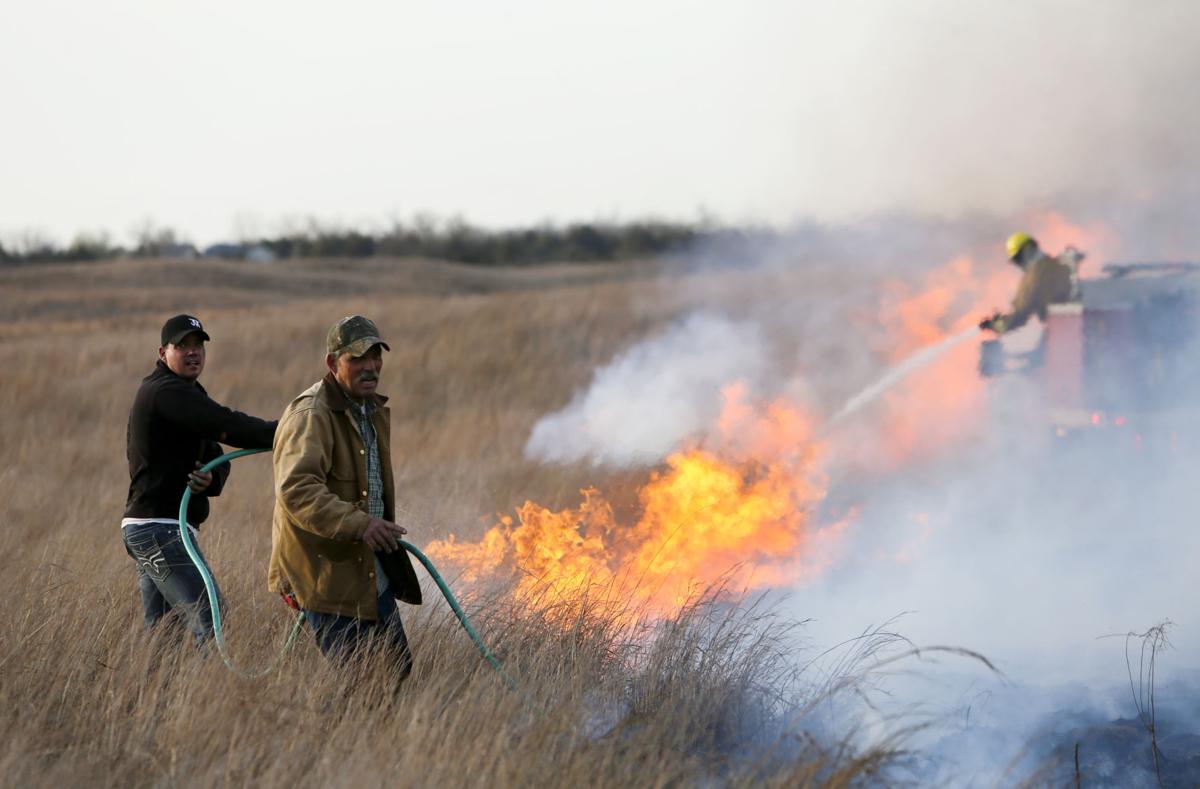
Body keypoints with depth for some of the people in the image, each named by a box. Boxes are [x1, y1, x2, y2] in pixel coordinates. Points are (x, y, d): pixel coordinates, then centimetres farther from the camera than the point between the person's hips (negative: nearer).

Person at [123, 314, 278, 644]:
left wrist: (210, 479, -11)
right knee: (210, 622, -18)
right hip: (159, 527, -11)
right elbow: (227, 426, -25)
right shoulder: (165, 392, -11)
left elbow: (215, 455, 13)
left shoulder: (189, 395, 21)